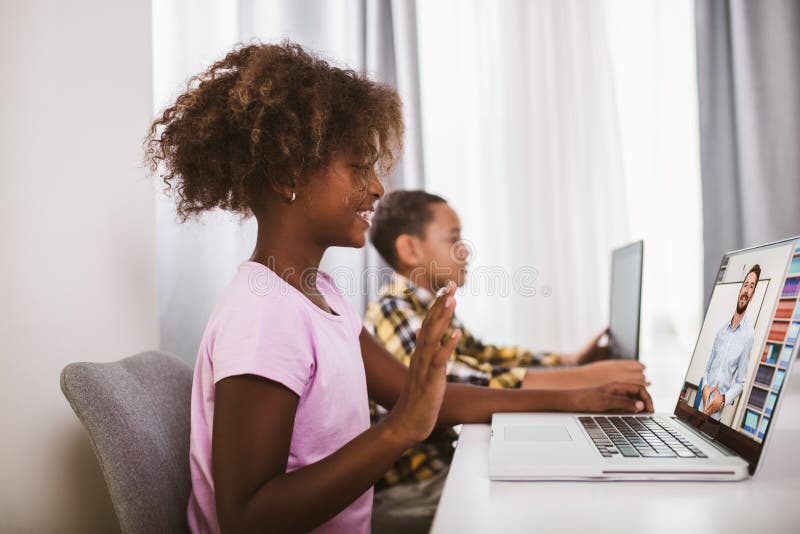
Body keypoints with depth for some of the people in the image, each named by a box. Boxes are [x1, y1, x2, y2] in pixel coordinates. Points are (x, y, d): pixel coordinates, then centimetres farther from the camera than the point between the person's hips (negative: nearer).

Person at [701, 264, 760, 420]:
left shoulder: (749, 334, -10)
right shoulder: (722, 330, 7)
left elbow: (740, 383, -6)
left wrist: (724, 399, -19)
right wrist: (705, 387, -6)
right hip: (704, 403, 4)